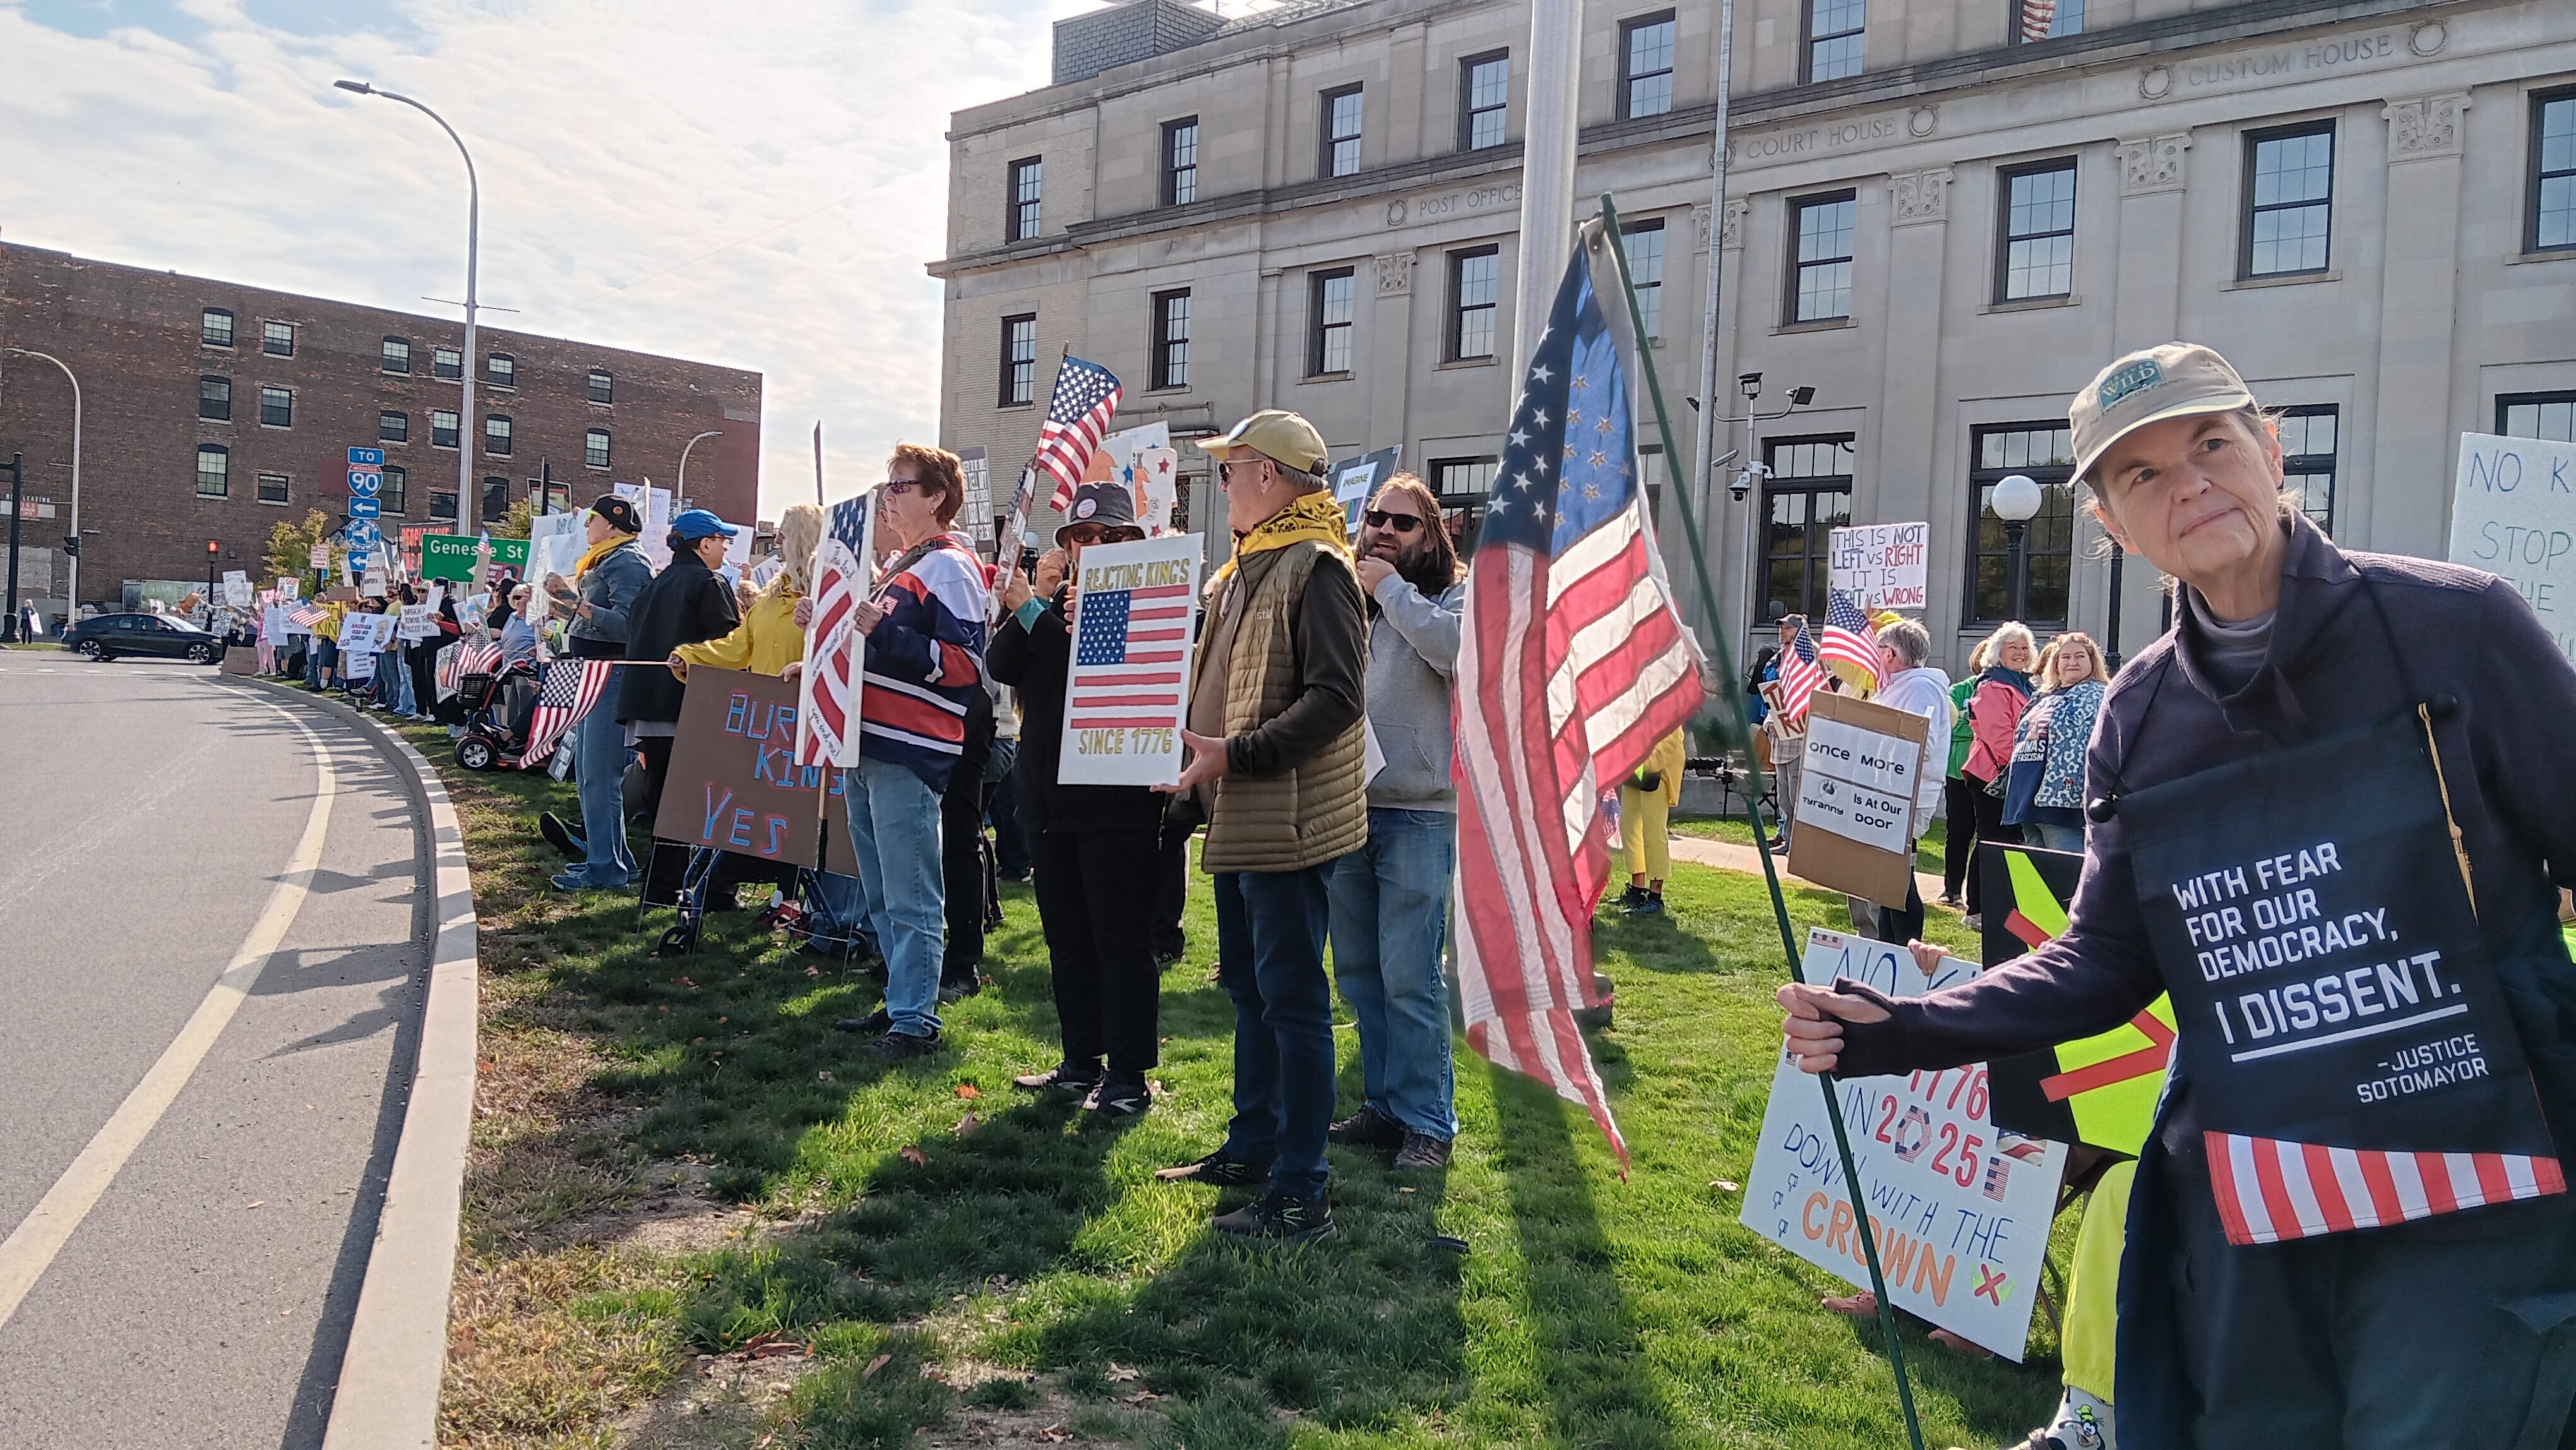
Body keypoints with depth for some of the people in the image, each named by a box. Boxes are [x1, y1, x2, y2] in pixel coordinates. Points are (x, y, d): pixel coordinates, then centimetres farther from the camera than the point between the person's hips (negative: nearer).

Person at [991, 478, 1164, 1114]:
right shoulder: (1048, 598, 13)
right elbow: (1002, 667, 1)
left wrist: (1034, 613, -17)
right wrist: (1036, 602, -12)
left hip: (1115, 798, -6)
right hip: (1047, 794, 7)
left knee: (1121, 936, -1)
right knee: (1066, 936, 14)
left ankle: (1128, 1075, 8)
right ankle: (1080, 1063, 25)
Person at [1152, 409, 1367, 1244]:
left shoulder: (1316, 567, -14)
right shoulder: (1243, 569, 17)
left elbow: (1336, 698, -23)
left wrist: (1235, 756, -26)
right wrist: (1197, 765, 13)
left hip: (1289, 821, -10)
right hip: (1238, 817, 10)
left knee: (1292, 998, -5)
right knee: (1248, 987, 19)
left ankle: (1301, 1196, 1)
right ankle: (1252, 1147, 33)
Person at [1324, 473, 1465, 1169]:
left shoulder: (1454, 595, 1)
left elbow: (1460, 650, -22)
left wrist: (1393, 588, -13)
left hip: (1418, 811, -6)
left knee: (1410, 975, -6)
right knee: (1358, 970, 11)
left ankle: (1428, 1122, 6)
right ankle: (1383, 1104, 24)